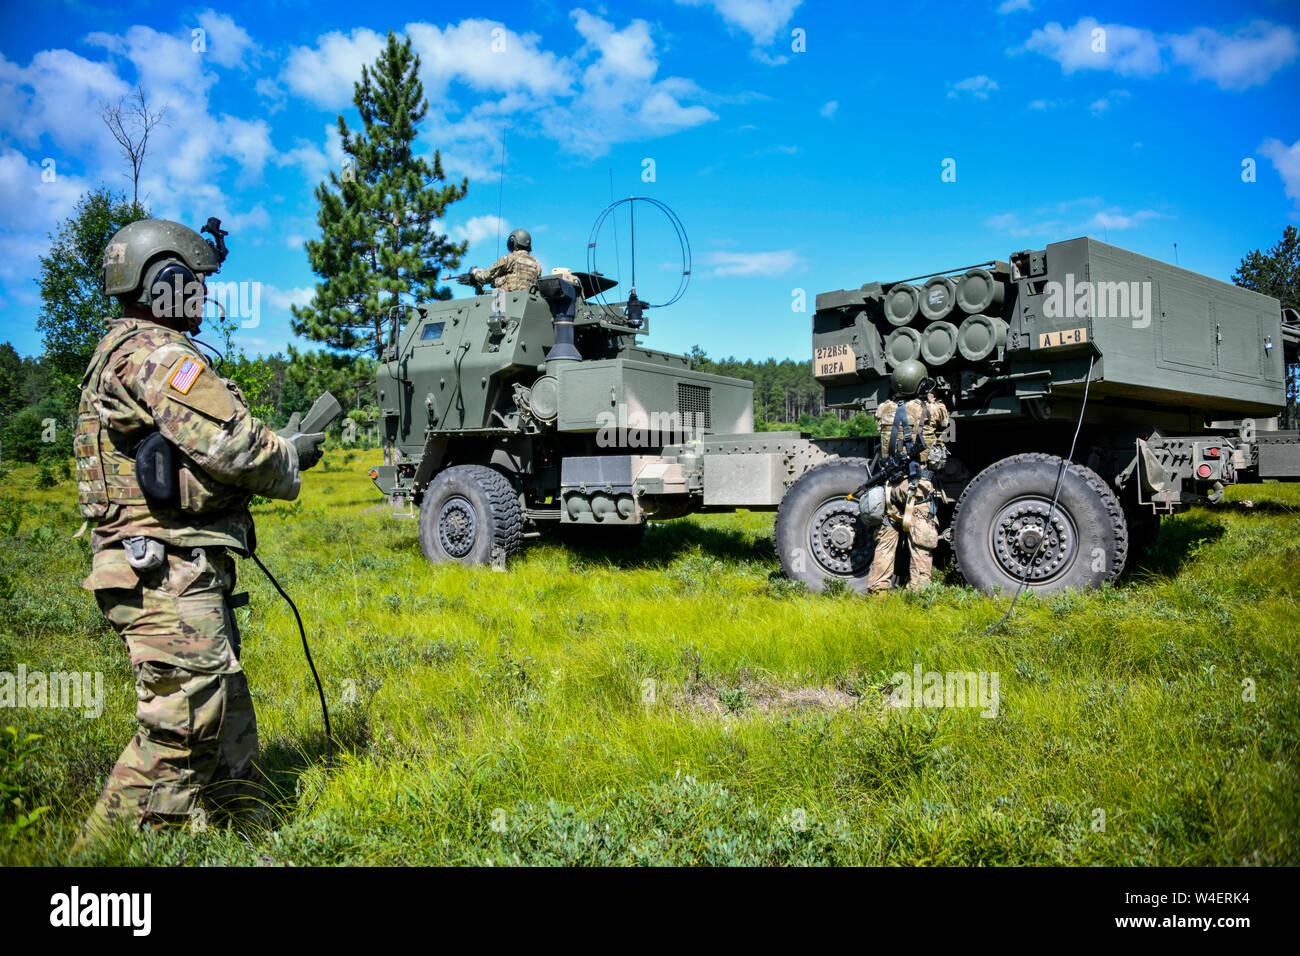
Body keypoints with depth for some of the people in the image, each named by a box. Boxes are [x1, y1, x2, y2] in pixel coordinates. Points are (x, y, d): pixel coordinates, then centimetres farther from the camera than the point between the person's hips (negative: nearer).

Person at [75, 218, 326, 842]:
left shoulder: (120, 353, 22)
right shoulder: (156, 355, -13)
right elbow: (232, 448, -20)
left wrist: (277, 444, 12)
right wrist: (289, 457, 0)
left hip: (172, 573, 11)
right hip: (168, 577, -11)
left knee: (226, 715, 16)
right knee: (179, 733, -7)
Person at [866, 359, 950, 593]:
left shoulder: (884, 409, 2)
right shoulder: (929, 409, -5)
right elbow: (944, 420, 15)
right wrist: (930, 397, 27)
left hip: (889, 483, 4)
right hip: (919, 484, -4)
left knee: (886, 538, 11)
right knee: (921, 539, 2)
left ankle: (878, 587, 14)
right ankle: (918, 588, 3)